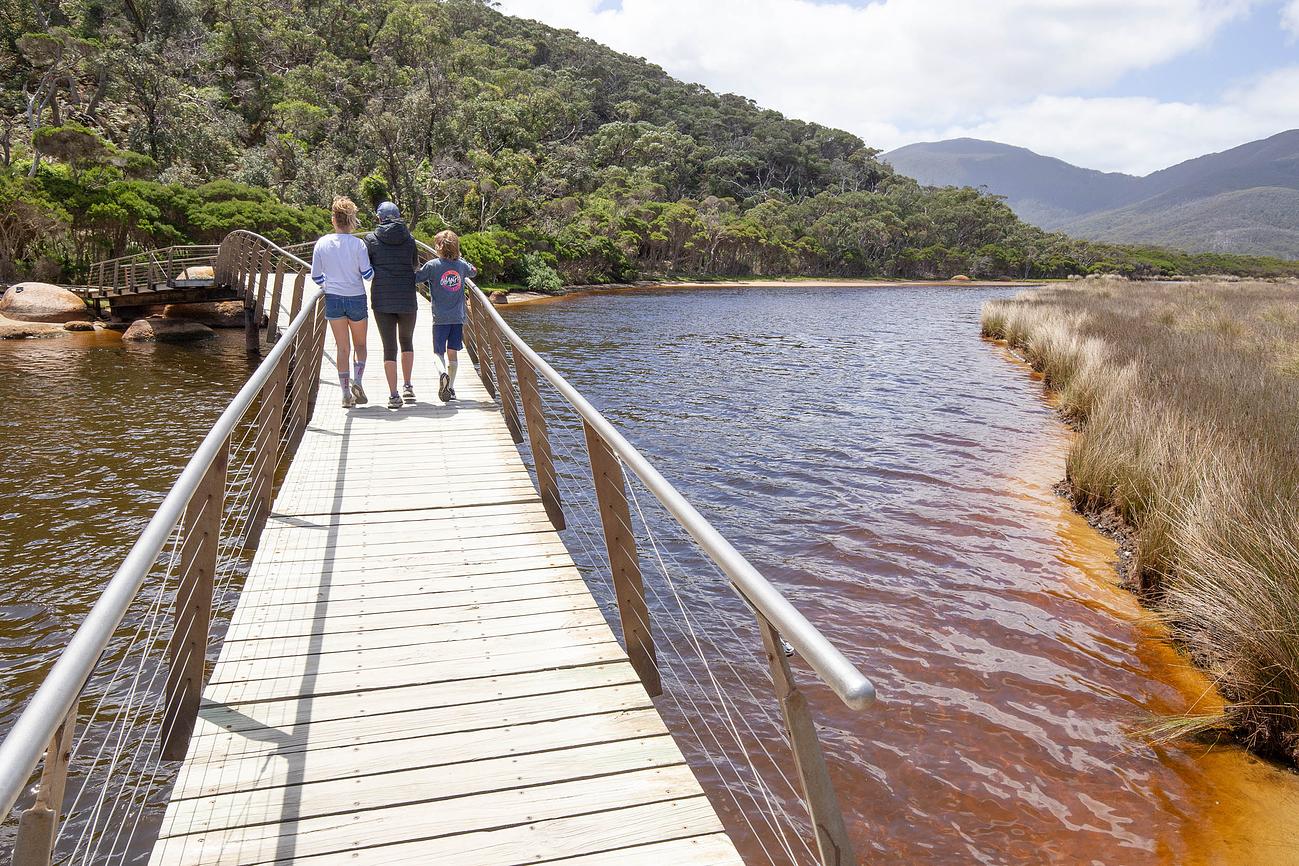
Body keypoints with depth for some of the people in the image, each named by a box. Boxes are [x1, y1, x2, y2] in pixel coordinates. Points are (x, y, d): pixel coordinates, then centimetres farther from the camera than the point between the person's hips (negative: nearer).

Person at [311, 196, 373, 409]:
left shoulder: (322, 243, -2)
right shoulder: (357, 244, -10)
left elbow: (316, 276, 3)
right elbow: (367, 274, -10)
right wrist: (374, 269, 11)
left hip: (333, 299, 2)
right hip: (356, 299, -2)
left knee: (343, 348, 9)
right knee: (360, 344, 17)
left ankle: (346, 394, 8)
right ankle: (357, 380, -6)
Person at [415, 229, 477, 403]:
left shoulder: (432, 265, -7)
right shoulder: (461, 265, 5)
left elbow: (415, 279, -3)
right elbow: (474, 272, 27)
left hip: (440, 317, -3)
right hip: (458, 317, 3)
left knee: (438, 352, 5)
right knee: (452, 353, 9)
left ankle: (442, 373, -25)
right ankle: (451, 388, 10)